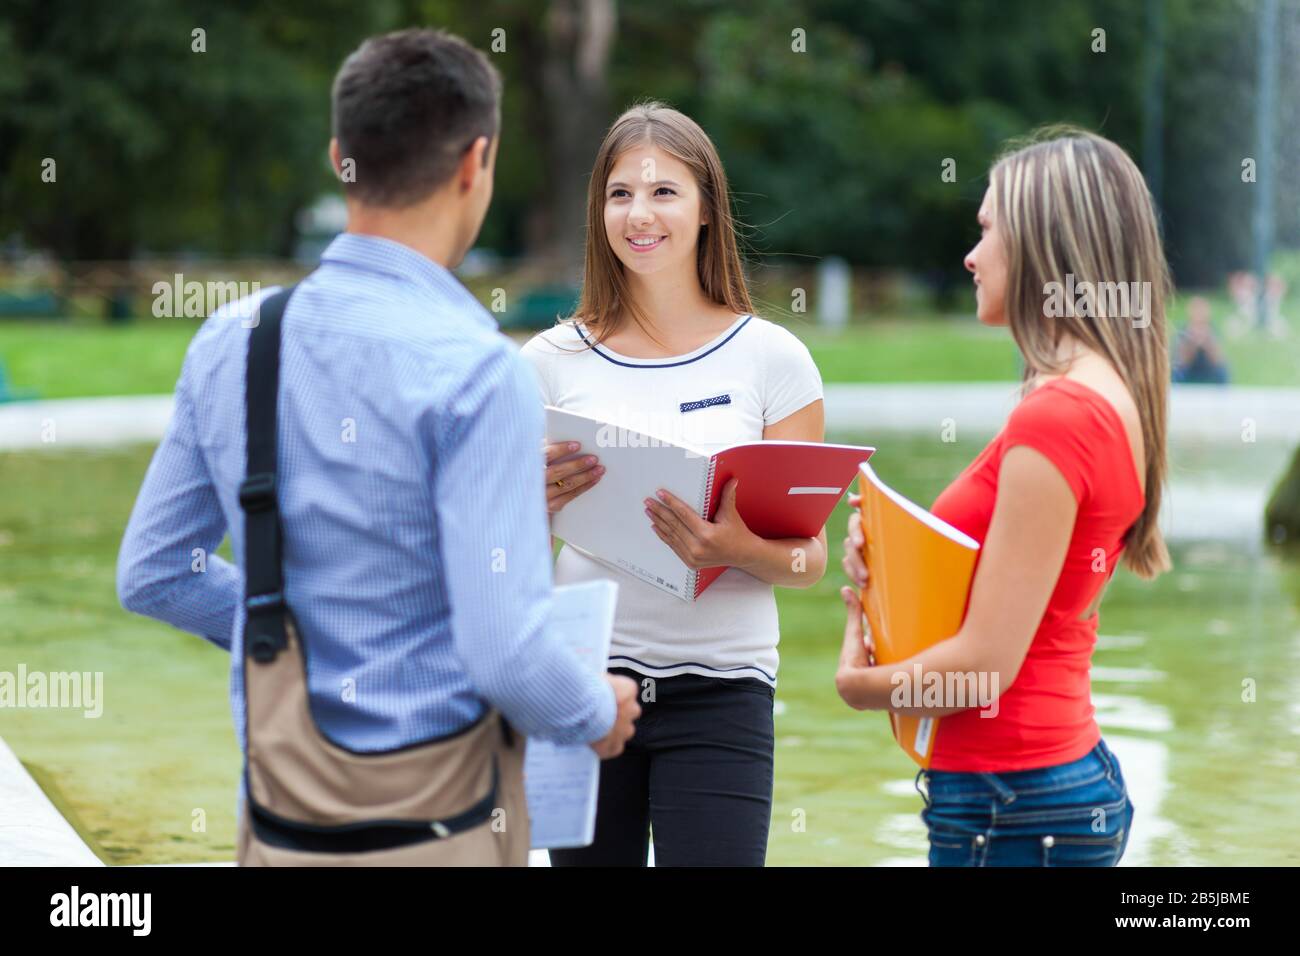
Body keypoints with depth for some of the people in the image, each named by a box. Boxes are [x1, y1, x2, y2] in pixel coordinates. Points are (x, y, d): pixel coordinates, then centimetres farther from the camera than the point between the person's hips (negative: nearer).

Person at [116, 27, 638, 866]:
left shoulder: (229, 341, 1)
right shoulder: (477, 371, -18)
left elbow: (153, 575, 9)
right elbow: (504, 651, -21)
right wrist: (597, 713, -1)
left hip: (279, 824, 6)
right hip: (433, 827, -5)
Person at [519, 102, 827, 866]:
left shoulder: (771, 358, 2)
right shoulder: (554, 361, 6)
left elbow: (811, 557, 3)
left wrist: (740, 550, -19)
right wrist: (534, 501, -13)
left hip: (720, 693, -2)